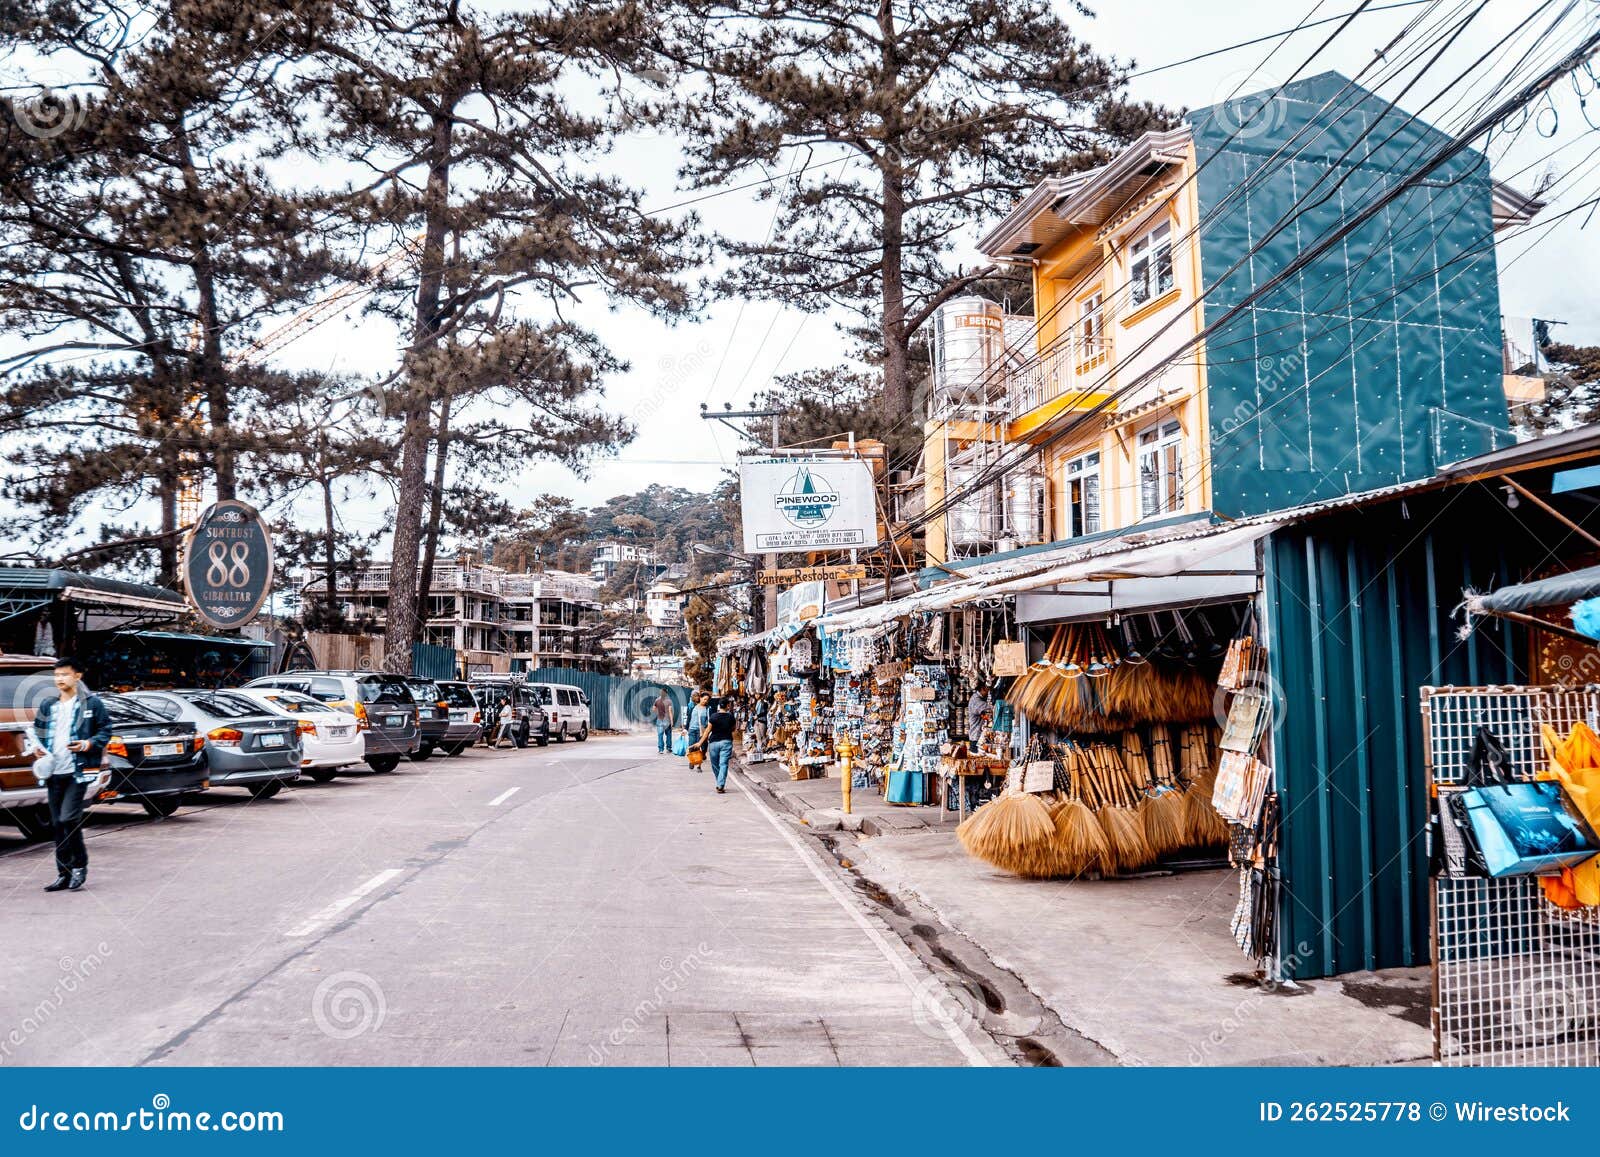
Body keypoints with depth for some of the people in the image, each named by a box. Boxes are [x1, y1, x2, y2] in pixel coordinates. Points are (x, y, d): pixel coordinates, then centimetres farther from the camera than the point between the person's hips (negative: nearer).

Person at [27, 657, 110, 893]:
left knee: (69, 819, -14)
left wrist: (89, 744, -15)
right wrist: (37, 746, 2)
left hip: (77, 771, -5)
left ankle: (79, 865, 6)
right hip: (53, 772, 5)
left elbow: (105, 730, 1)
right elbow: (37, 730, 22)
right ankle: (64, 874, 17)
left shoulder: (92, 703, 0)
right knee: (57, 824, 8)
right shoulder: (48, 706, 12)